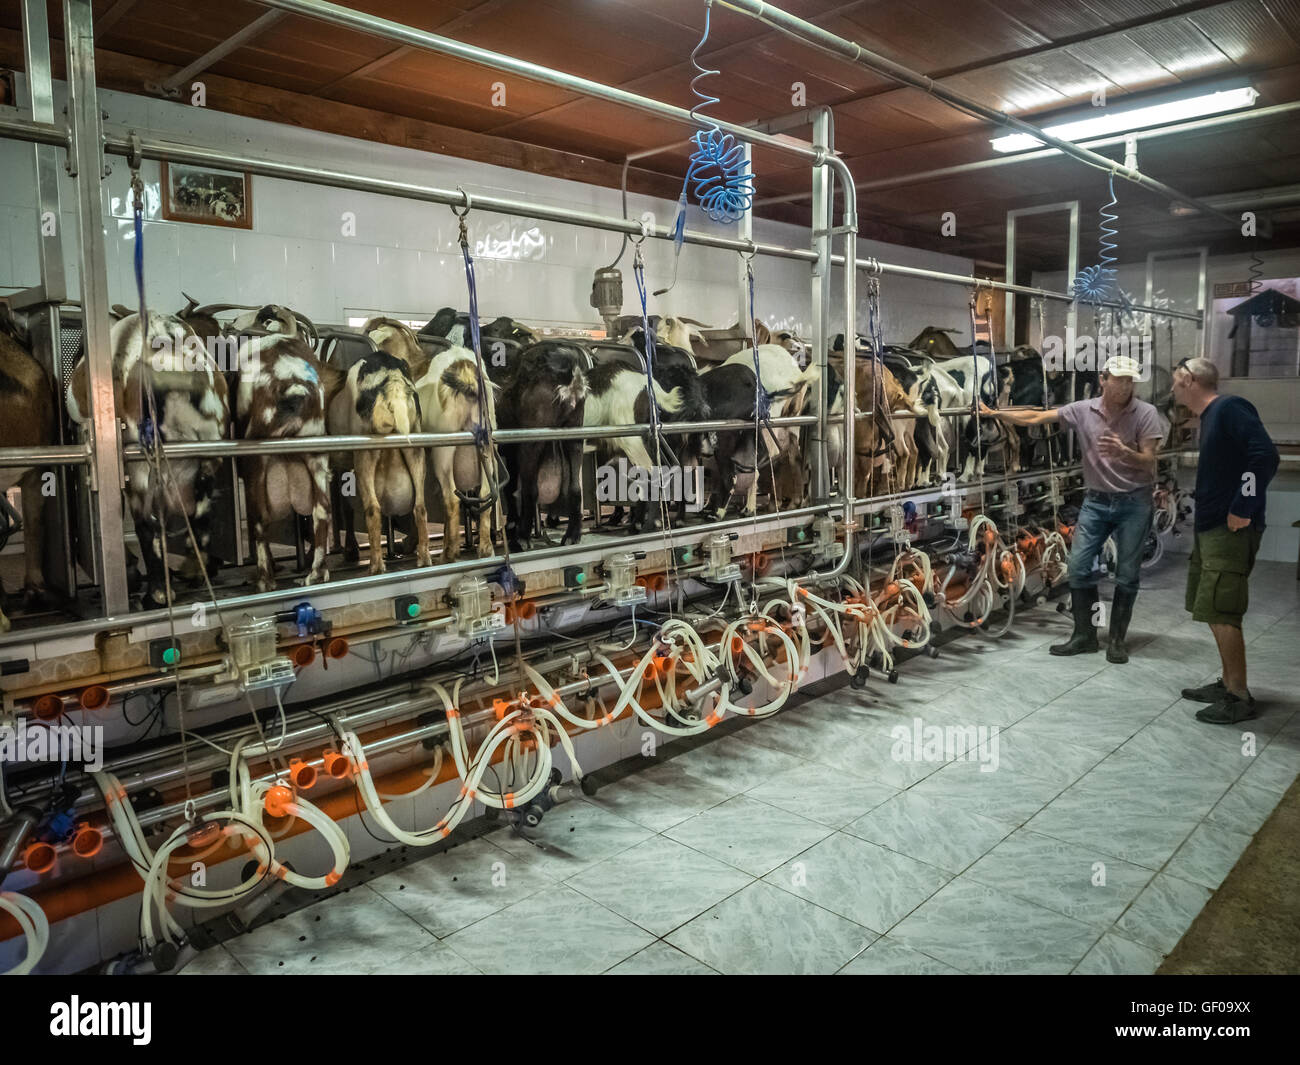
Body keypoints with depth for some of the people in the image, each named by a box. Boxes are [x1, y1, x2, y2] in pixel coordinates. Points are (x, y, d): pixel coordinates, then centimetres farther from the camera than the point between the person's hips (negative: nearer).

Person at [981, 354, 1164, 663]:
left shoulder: (1146, 413, -10)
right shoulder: (1083, 410, -2)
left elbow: (1149, 462, -13)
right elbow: (1034, 418, 2)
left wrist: (1124, 452, -34)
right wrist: (993, 413, -1)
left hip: (1134, 502, -3)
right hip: (1096, 500, 3)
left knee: (1127, 575, 3)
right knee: (1079, 567, 0)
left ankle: (1117, 640, 15)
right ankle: (1084, 636, 13)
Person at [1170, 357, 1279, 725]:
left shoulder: (1230, 408, -12)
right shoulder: (1210, 418, 16)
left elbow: (1265, 455, -23)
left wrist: (1243, 509, -21)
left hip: (1231, 531, -10)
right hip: (1210, 528, 10)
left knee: (1221, 613, -8)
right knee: (1213, 611, 15)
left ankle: (1240, 697, 1)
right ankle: (1228, 683, 24)